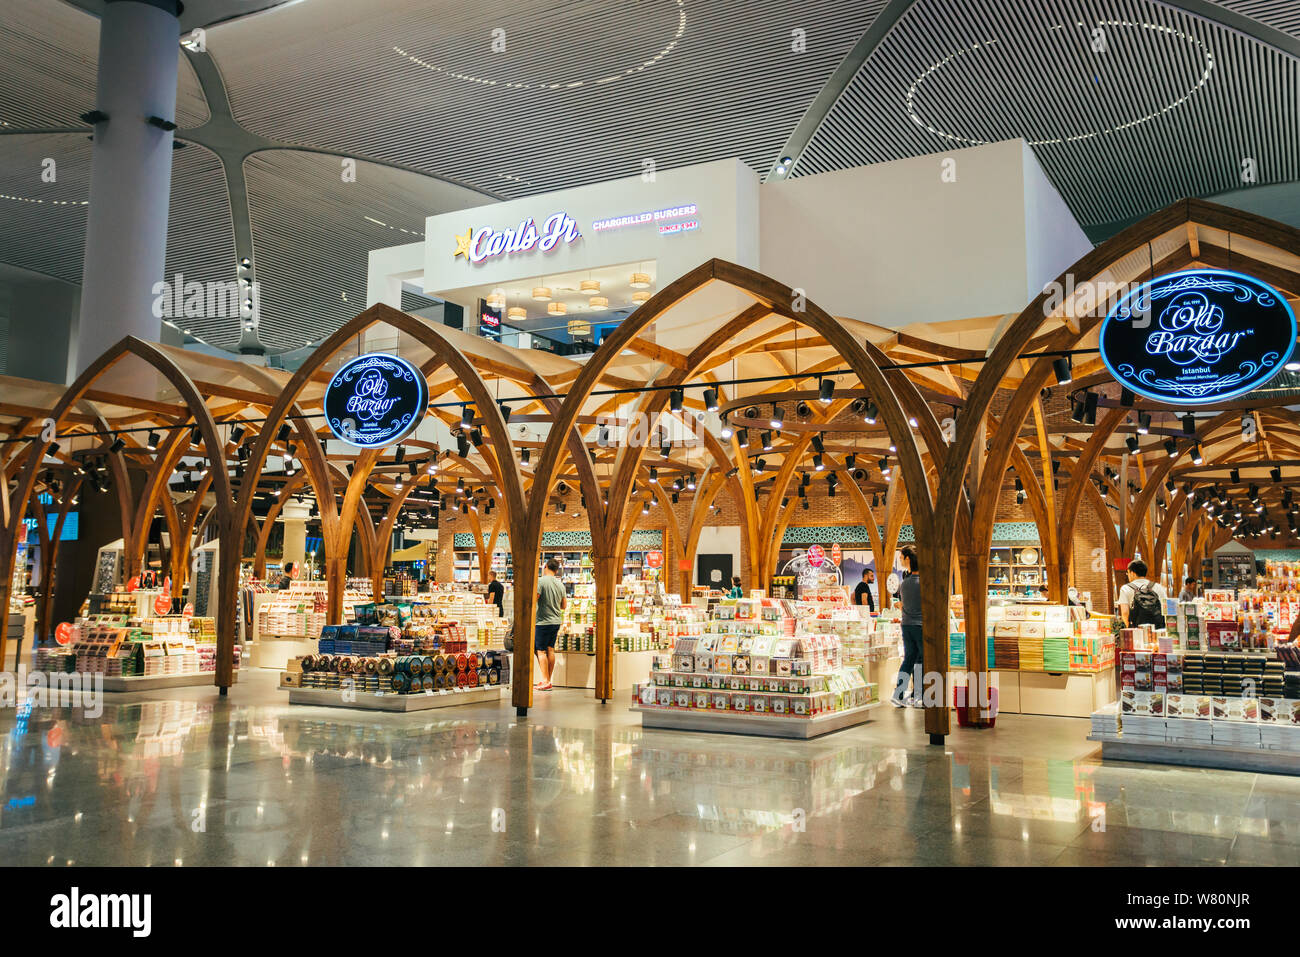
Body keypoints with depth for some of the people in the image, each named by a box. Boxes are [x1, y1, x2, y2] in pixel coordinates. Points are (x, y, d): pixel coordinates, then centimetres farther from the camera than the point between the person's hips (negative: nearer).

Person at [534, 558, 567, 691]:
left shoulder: (541, 581, -11)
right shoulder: (560, 584, 9)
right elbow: (564, 605, 15)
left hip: (543, 621, -7)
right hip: (556, 621, 7)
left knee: (541, 651, -2)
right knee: (550, 650, 11)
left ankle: (545, 682, -4)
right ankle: (548, 680, 15)